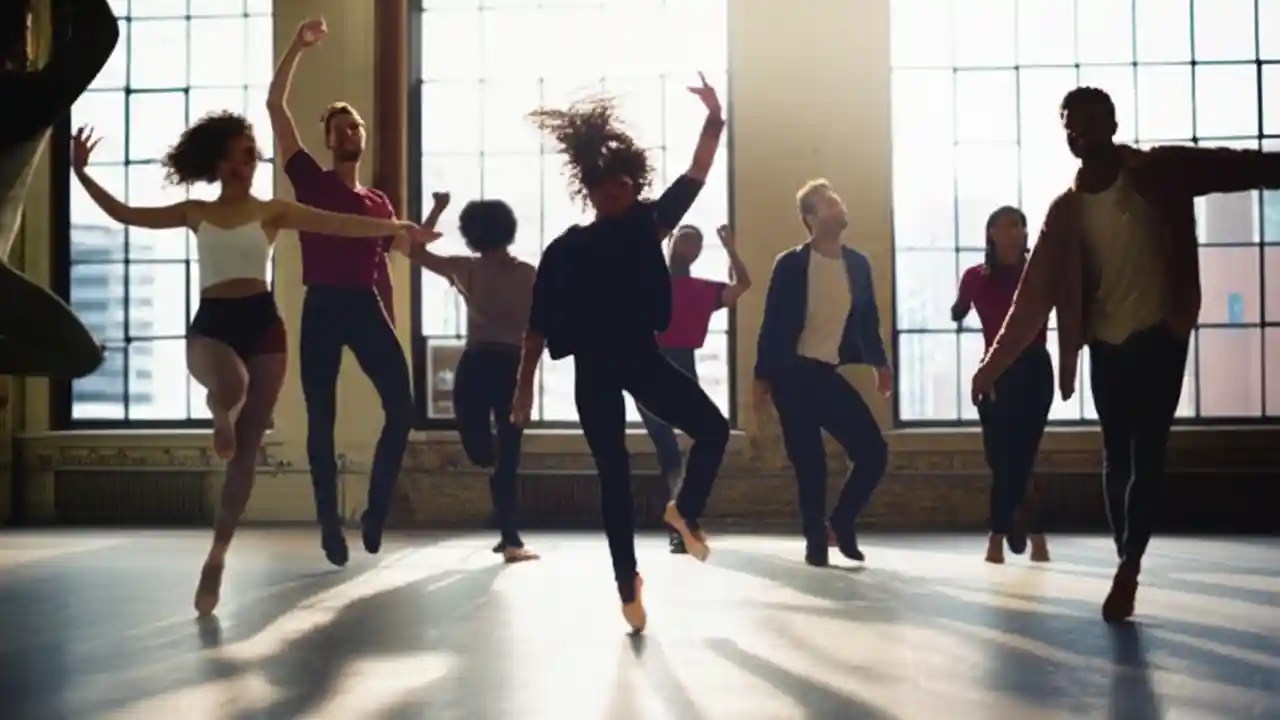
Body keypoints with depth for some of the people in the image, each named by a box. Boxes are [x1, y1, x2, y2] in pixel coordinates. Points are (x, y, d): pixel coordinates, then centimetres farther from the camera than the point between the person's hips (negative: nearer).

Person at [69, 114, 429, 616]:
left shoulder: (272, 211, 8)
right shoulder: (195, 213, 12)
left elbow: (338, 224, 4)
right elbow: (126, 215, 16)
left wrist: (394, 227, 0)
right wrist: (81, 174, 11)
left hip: (261, 324, 0)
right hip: (211, 323, 0)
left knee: (246, 451, 1)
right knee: (230, 386, -38)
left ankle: (217, 557, 12)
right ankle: (221, 413, 4)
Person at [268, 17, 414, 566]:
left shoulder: (380, 203, 16)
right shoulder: (310, 180, 8)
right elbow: (275, 105, 1)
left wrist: (392, 327, 14)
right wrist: (298, 47, -2)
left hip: (366, 307, 2)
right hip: (322, 308, -2)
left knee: (401, 406, -11)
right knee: (321, 420, 0)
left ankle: (376, 510, 4)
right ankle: (330, 527, 9)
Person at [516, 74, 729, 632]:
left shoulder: (647, 225, 3)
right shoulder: (566, 250, -3)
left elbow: (693, 179, -3)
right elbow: (540, 323, -2)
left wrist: (714, 122, -14)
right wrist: (524, 385, -5)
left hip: (644, 357, 3)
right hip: (595, 370, -2)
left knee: (714, 428, -7)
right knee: (615, 473, 4)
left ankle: (685, 511, 20)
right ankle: (627, 581, 17)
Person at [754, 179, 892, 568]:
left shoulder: (858, 264, 7)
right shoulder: (790, 264, -5)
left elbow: (869, 318, 14)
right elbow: (772, 323, -4)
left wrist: (880, 364, 9)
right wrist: (762, 376, -5)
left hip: (833, 374, 4)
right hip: (794, 375, -4)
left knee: (873, 452, -4)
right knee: (809, 463, 0)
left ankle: (840, 524, 17)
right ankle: (816, 541, 15)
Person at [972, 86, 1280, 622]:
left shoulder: (1159, 172, -2)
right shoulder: (1065, 211, 4)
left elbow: (1237, 168, -10)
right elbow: (1034, 293, 3)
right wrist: (995, 362, 0)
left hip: (1160, 336, -3)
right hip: (1106, 345, 3)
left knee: (1147, 454, -7)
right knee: (1117, 457, 7)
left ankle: (1128, 568, -5)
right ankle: (1128, 565, 15)